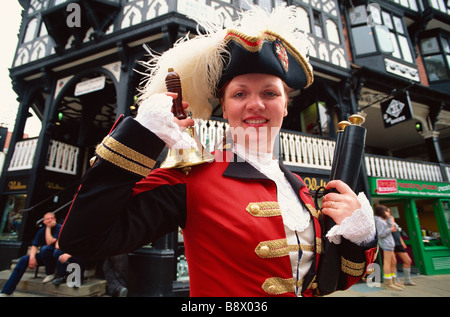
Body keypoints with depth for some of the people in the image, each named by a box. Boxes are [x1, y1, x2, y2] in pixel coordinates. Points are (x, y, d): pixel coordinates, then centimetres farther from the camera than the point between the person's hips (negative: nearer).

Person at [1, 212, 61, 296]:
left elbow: (50, 242, -23)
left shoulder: (59, 228, -12)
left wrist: (48, 228, -15)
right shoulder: (42, 231, 7)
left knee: (45, 248, -34)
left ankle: (50, 274, -14)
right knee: (23, 260, -12)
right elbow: (34, 245, 0)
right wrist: (32, 257, -19)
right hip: (44, 257, 6)